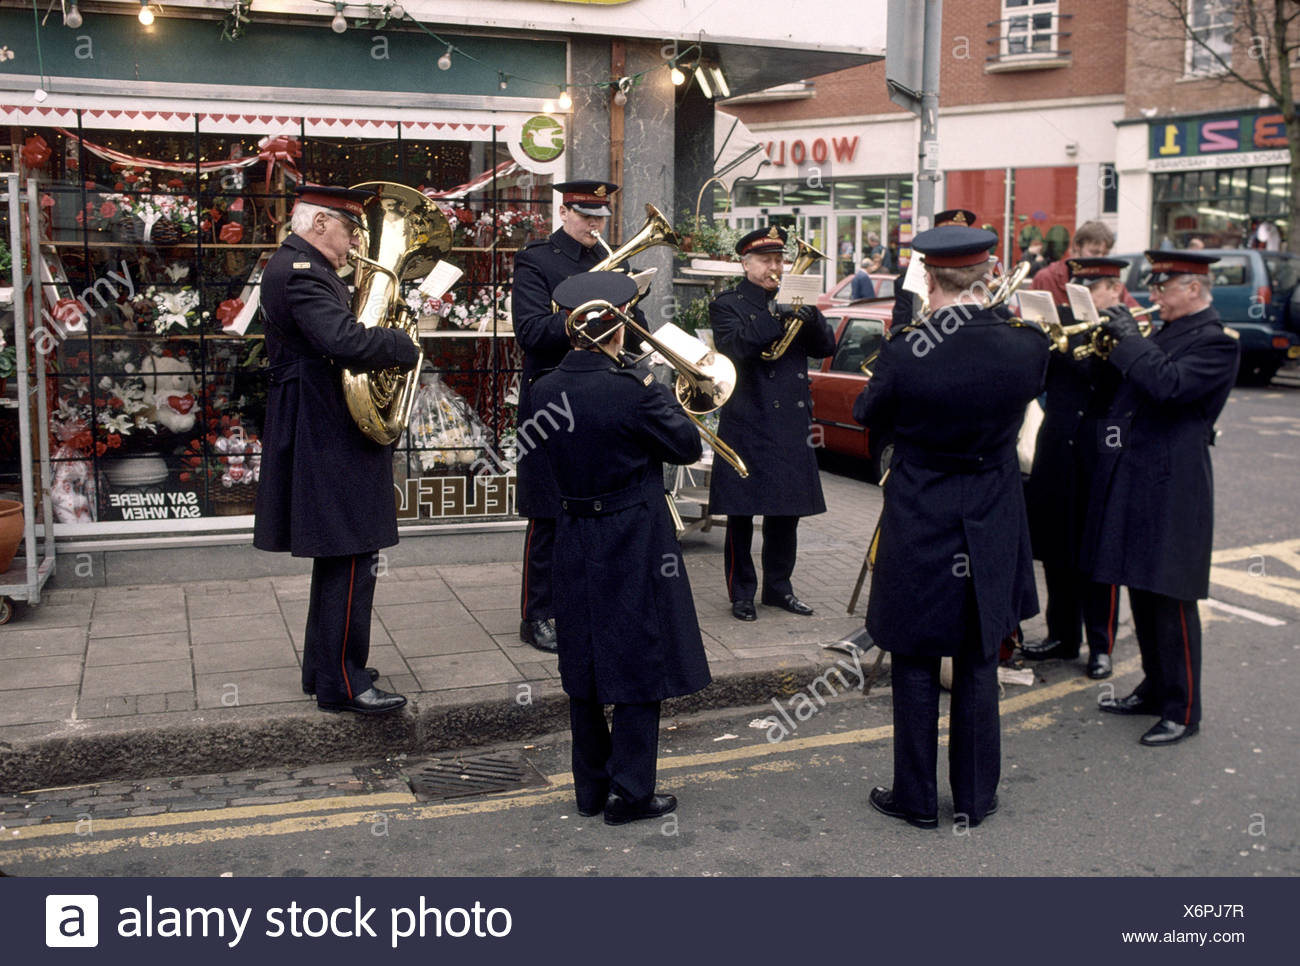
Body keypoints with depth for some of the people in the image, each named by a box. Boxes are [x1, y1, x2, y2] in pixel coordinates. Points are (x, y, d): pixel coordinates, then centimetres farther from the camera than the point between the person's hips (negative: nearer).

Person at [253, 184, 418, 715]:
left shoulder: (300, 266, 17)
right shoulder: (299, 270, -18)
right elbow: (344, 341, -32)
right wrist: (404, 346, -17)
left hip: (328, 436, 11)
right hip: (328, 438, -11)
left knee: (339, 558, 18)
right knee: (351, 561, -6)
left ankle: (324, 666, 29)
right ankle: (342, 683, 2)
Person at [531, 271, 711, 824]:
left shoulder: (545, 390, -3)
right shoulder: (631, 391, -20)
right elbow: (688, 446, -9)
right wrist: (659, 392, 2)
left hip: (575, 543, 6)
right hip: (633, 545, -6)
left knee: (585, 666, 15)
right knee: (641, 665, 6)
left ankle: (591, 787, 25)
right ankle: (630, 793, 11)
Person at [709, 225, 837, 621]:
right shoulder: (727, 304, 0)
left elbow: (825, 347, 4)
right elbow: (733, 347, -18)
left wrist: (810, 317, -15)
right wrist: (775, 314, -26)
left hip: (791, 425, 5)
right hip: (747, 423, -4)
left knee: (787, 509, 11)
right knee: (742, 513, 1)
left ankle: (778, 586, 24)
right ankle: (741, 593, 12)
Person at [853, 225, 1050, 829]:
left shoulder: (906, 353, -19)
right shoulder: (1025, 346, -11)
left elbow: (868, 414, -1)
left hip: (919, 527, -3)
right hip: (991, 530, 3)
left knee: (916, 666, 10)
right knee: (977, 665, 15)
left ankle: (916, 798, 20)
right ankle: (975, 797, 25)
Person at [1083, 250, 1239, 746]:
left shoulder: (1215, 343, -12)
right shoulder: (1166, 332, 15)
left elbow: (1167, 385, -27)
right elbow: (1136, 387, 19)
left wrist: (1130, 340, -17)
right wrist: (1113, 343, 5)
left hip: (1171, 488, -9)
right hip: (1136, 482, 9)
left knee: (1171, 600, -2)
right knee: (1142, 593, 16)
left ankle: (1182, 711, 8)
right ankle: (1155, 689, 30)